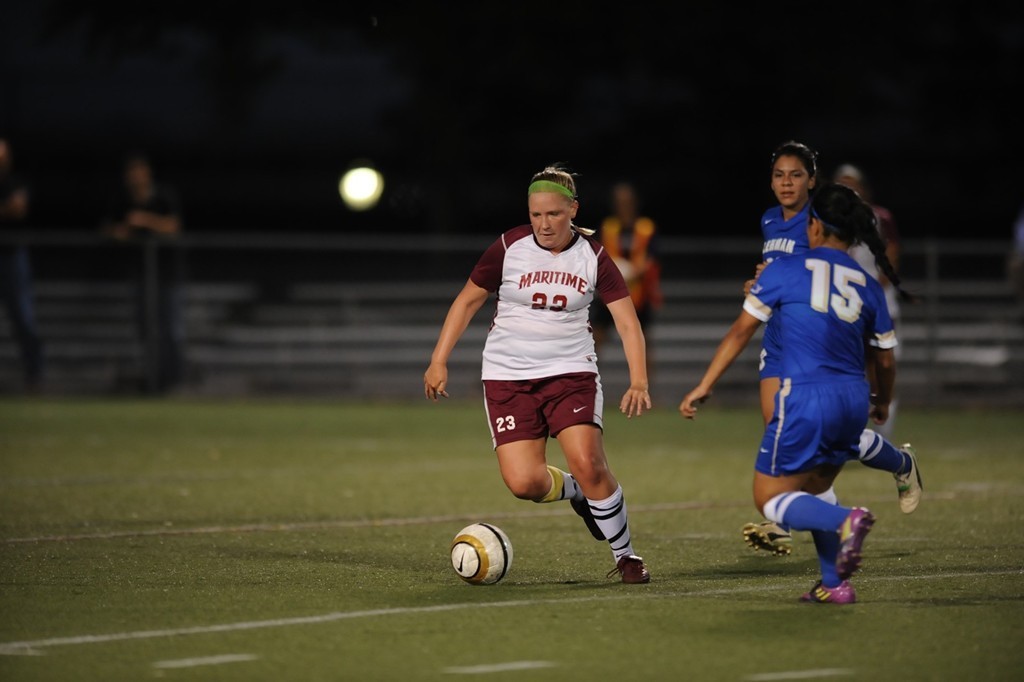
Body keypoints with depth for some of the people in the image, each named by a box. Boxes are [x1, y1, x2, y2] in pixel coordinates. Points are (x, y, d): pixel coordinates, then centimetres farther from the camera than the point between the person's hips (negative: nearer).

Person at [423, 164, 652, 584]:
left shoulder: (594, 258, -4)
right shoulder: (508, 248, -5)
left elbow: (628, 323, -6)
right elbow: (468, 300, 6)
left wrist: (638, 382, -20)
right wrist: (438, 361, 0)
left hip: (571, 372, 0)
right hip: (508, 376, 1)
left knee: (588, 465, -20)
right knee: (523, 482, -15)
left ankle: (625, 556, 0)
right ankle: (576, 492, 21)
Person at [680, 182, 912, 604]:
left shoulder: (785, 271, -1)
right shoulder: (866, 285, 10)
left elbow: (740, 333, 0)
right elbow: (885, 360, 17)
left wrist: (704, 386, 7)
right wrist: (882, 403, 38)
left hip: (805, 399, -5)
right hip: (853, 399, 5)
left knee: (770, 499, 4)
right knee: (815, 489, 25)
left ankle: (845, 521, -23)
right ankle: (835, 584, 12)